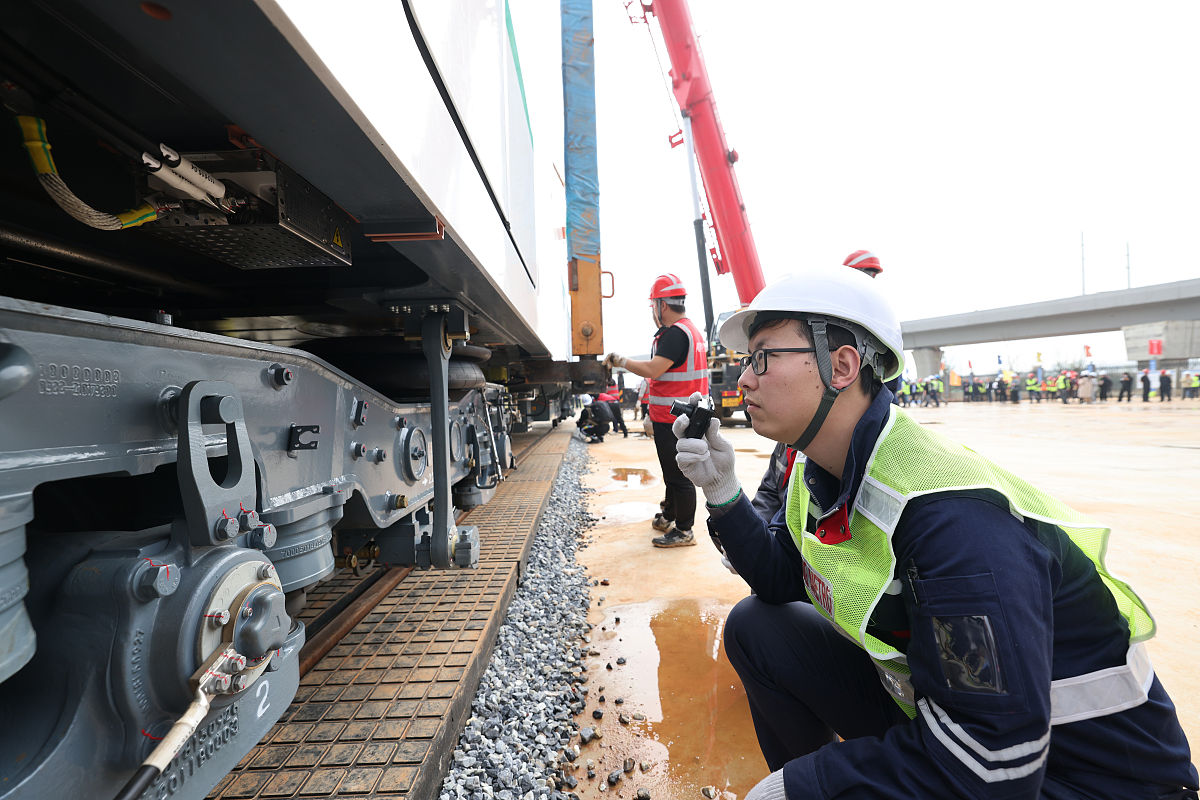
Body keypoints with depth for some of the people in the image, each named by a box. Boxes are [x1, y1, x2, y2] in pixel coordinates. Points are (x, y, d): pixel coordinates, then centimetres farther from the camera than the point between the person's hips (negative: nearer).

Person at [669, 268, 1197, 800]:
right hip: (921, 702, 8)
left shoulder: (954, 516, -32)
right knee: (755, 626, 0)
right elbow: (782, 580, 2)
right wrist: (722, 492, -12)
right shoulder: (821, 472, -7)